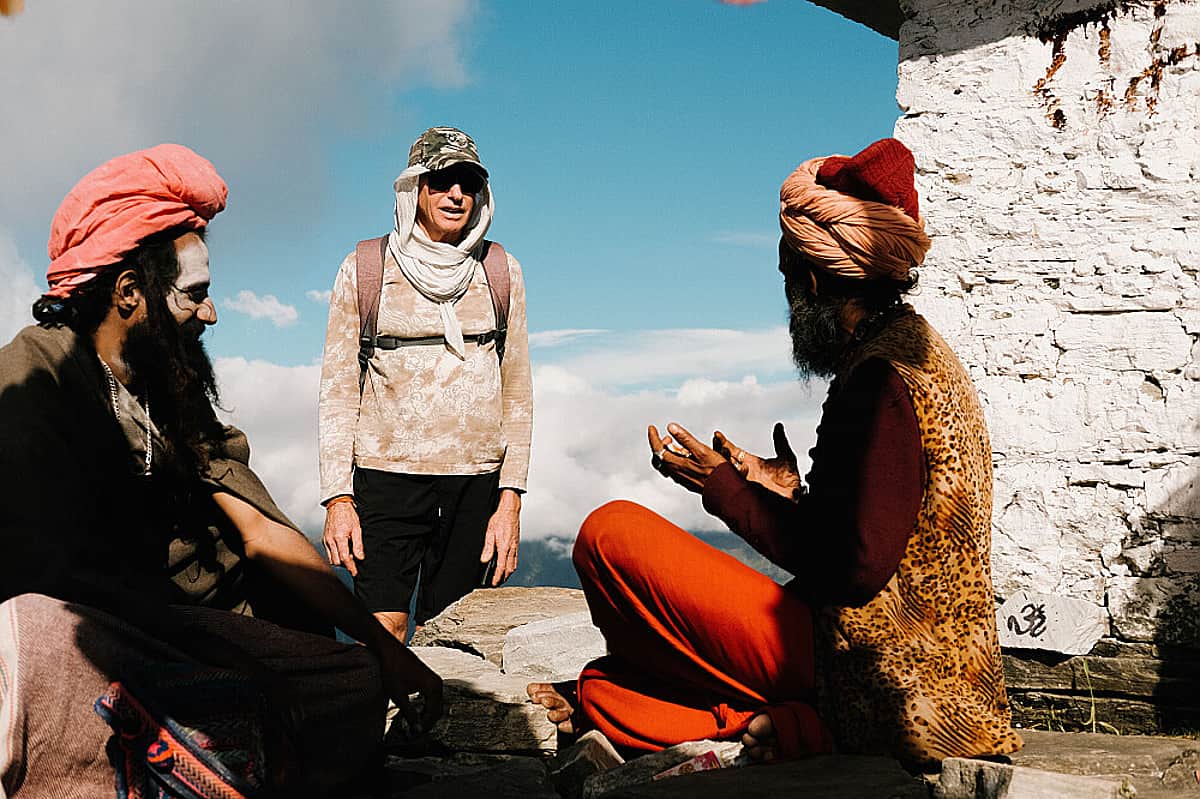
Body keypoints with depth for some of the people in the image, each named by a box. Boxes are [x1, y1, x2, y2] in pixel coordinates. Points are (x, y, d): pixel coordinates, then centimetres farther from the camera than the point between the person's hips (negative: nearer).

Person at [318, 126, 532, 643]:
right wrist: (337, 497, -4)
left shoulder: (501, 270, 10)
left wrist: (510, 499, 2)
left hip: (477, 477, 2)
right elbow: (338, 388, 5)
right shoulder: (365, 269, 5)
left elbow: (517, 390, 10)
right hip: (388, 470, -1)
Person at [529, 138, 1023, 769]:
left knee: (609, 533, -11)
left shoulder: (884, 381, -18)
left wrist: (724, 487, -11)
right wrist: (795, 494, 14)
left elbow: (852, 568, -22)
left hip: (878, 687, -10)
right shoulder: (918, 350, 13)